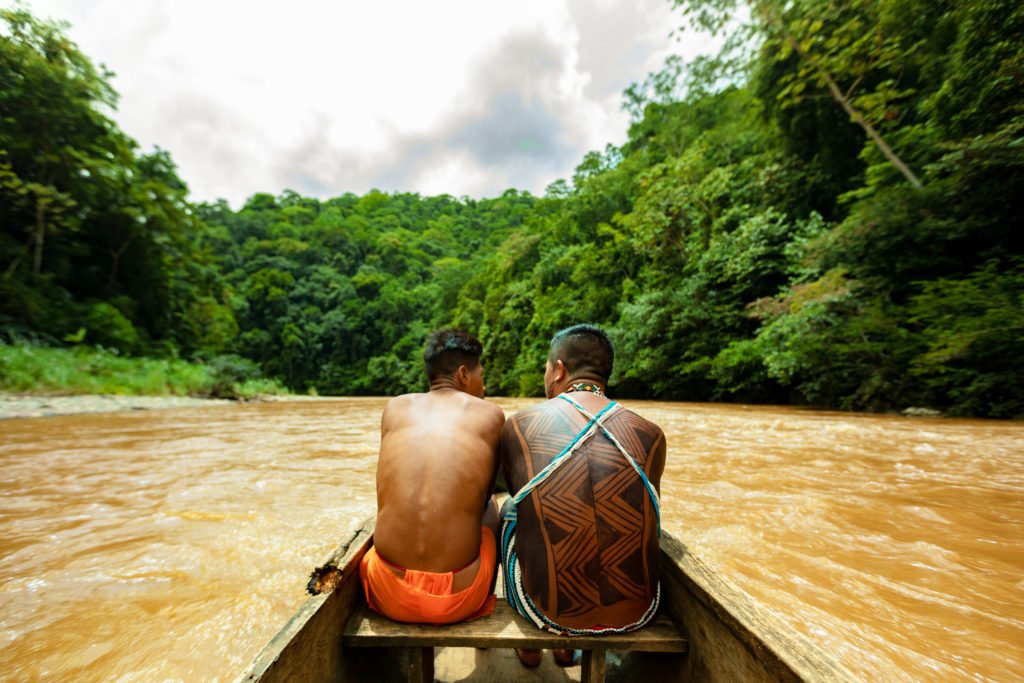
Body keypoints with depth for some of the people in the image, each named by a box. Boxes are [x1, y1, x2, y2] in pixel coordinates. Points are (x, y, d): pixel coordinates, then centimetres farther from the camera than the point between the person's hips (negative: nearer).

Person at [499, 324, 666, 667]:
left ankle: (529, 645, 39)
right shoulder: (650, 434, -5)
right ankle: (567, 646, 44)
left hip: (549, 610, -2)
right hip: (637, 612, 3)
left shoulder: (518, 426, -9)